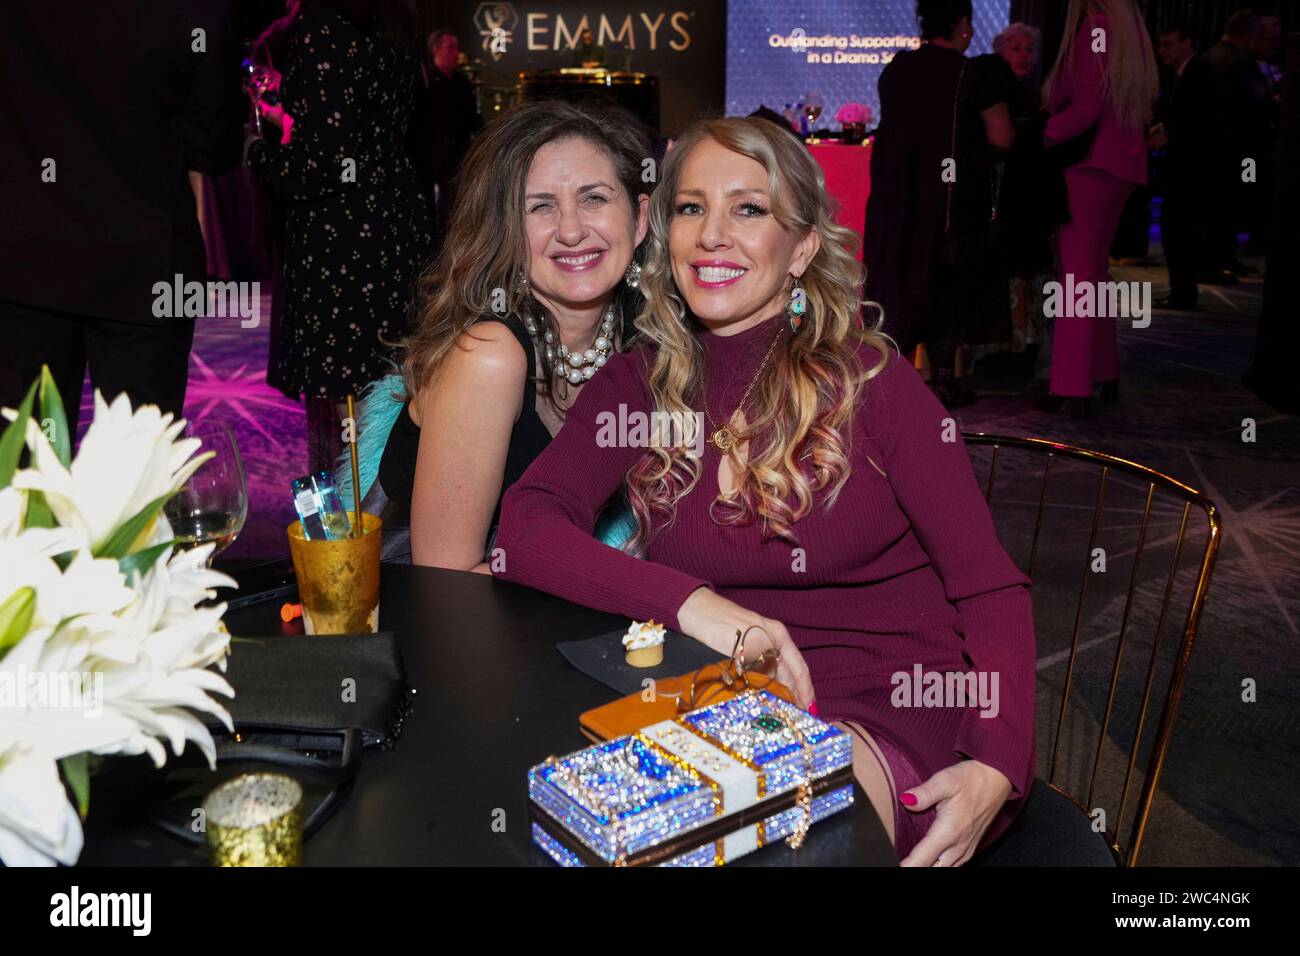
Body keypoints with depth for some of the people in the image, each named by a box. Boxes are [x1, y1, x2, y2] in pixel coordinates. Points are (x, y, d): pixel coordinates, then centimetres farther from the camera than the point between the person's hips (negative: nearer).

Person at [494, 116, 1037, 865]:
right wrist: (688, 602, -25)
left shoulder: (873, 380, -5)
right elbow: (523, 531, -10)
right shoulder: (637, 385, 4)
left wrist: (997, 770, -20)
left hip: (889, 712, -2)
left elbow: (992, 591, -5)